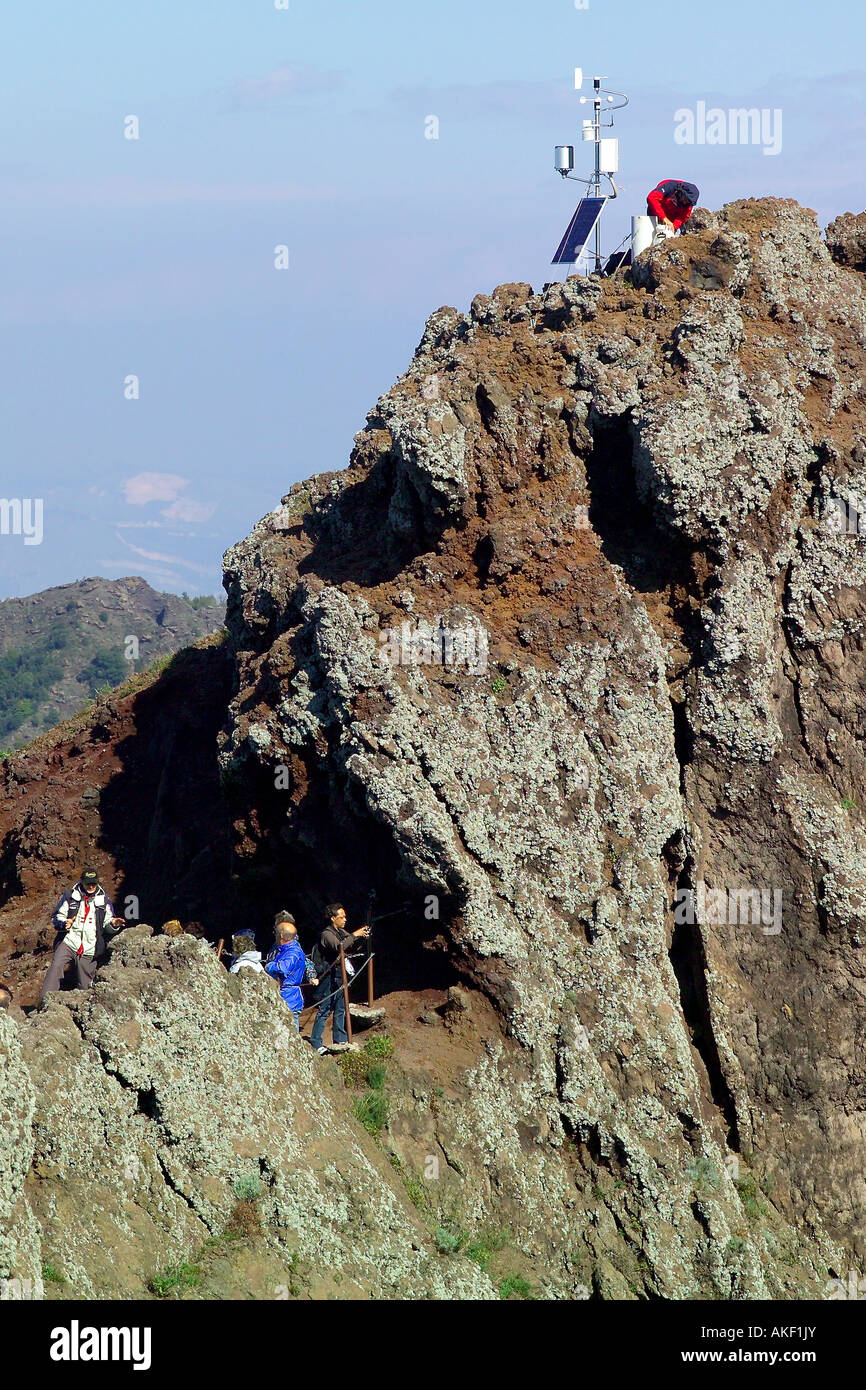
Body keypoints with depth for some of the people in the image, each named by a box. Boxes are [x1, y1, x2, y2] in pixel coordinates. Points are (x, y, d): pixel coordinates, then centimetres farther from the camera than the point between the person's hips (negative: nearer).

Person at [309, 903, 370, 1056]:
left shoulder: (342, 933, 14)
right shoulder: (327, 934, -12)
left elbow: (352, 949, 16)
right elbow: (339, 946, -29)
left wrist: (362, 937, 0)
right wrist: (354, 935, -23)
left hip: (341, 976, 8)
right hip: (329, 976, -8)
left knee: (341, 1010, 12)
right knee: (324, 1010, -7)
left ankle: (341, 1040, 19)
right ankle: (316, 1043, -5)